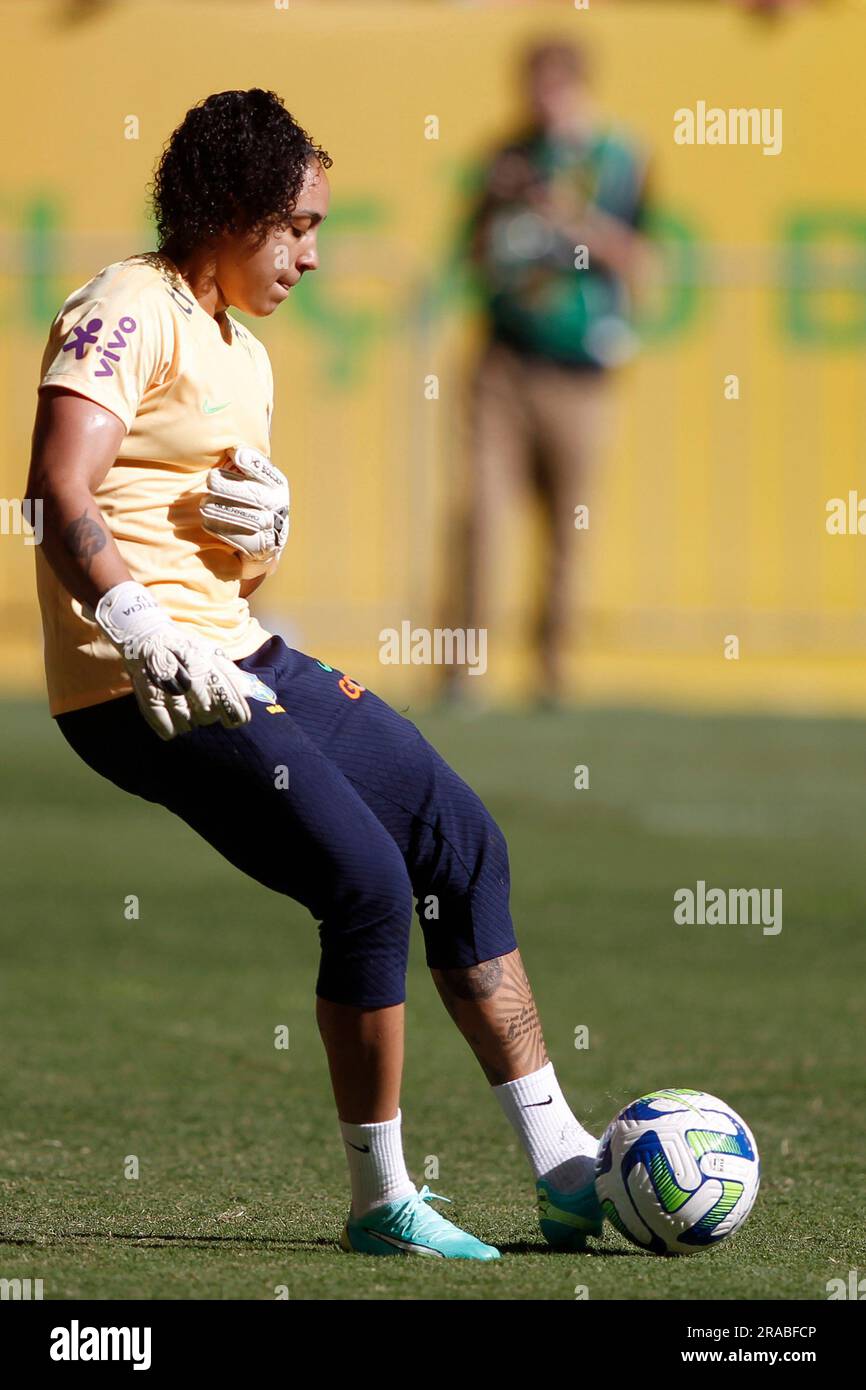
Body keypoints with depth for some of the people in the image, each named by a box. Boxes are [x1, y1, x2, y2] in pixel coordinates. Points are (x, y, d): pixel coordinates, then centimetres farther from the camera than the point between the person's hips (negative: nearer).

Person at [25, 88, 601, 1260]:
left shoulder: (243, 353, 20)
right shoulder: (131, 312, -9)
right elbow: (61, 490, -24)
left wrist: (267, 527, 0)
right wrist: (149, 637, -35)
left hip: (237, 660, 10)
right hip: (145, 685, -10)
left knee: (463, 840, 8)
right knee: (369, 884, -18)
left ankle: (564, 1172, 13)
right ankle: (382, 1202, -4)